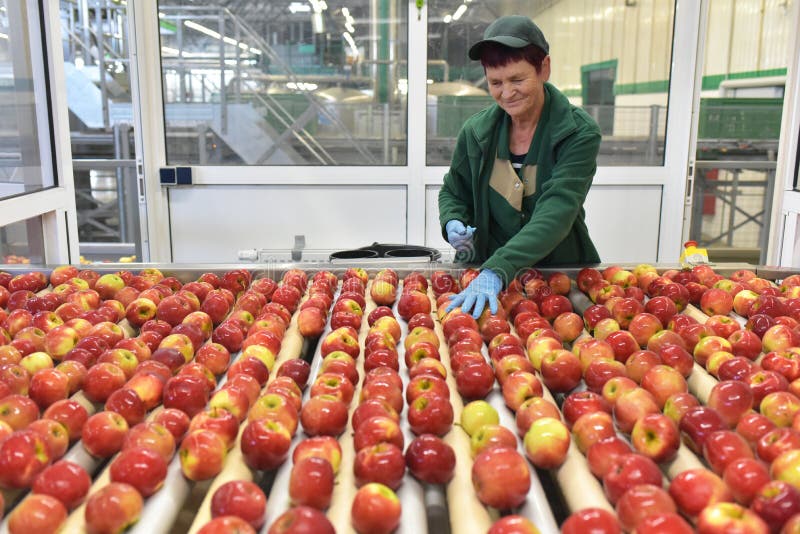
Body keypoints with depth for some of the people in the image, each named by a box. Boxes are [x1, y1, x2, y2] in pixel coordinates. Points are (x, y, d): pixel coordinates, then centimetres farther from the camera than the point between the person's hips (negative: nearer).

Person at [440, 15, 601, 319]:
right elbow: (453, 193, 15)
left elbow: (556, 213, -24)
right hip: (485, 267, 2)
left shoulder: (579, 134, -11)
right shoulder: (476, 131, -1)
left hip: (561, 271, -2)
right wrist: (453, 223, -9)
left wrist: (498, 270, -38)